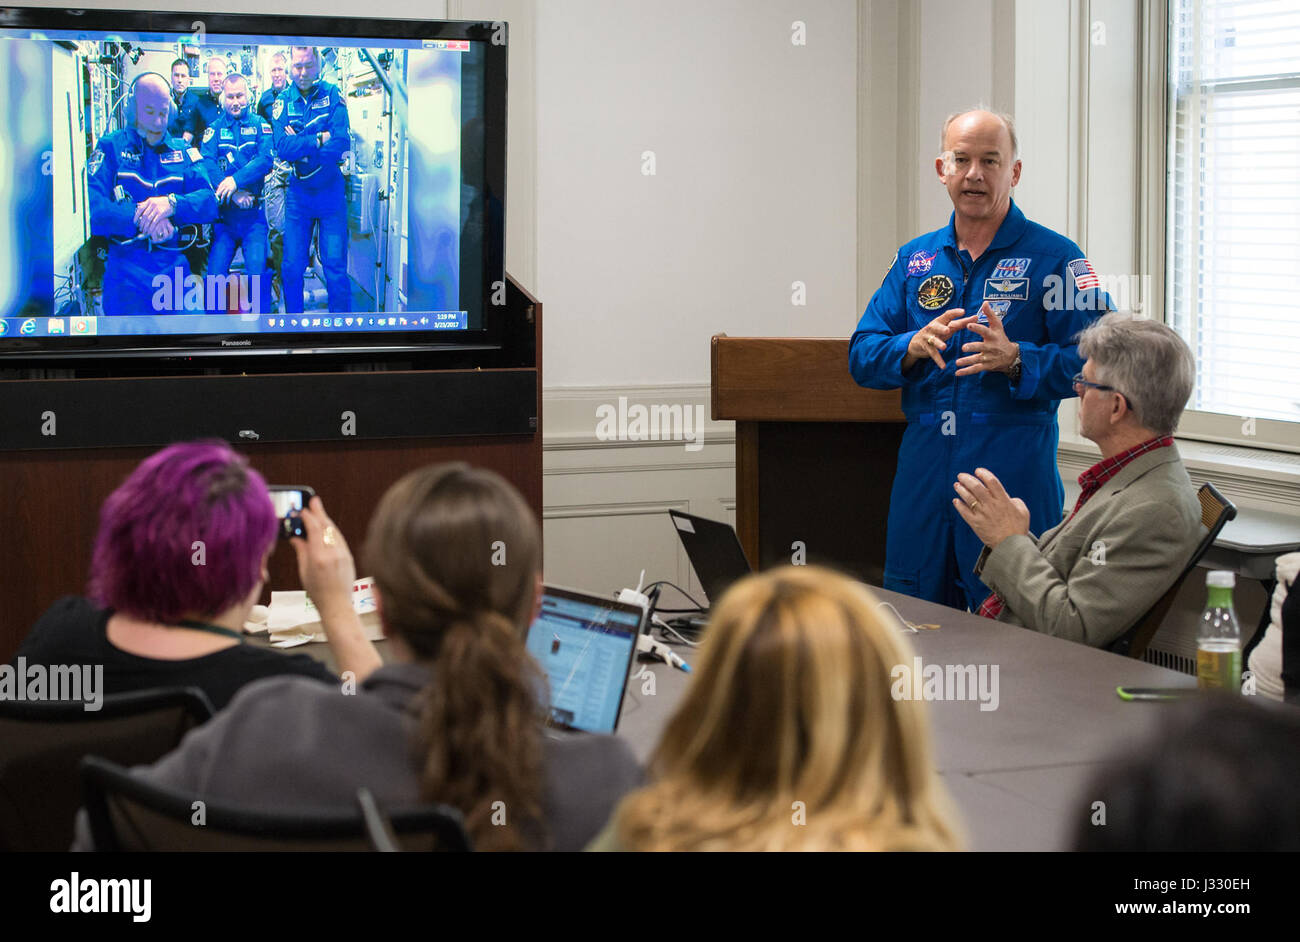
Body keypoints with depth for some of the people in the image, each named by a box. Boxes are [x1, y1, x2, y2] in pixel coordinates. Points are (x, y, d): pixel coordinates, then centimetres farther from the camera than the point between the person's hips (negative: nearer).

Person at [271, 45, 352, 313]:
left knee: (336, 269, -3)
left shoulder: (333, 96, -3)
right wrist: (320, 139, -17)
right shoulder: (282, 102, 1)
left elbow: (342, 144, -16)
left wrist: (300, 145, -15)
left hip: (331, 194, -2)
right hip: (298, 196, 2)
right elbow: (283, 148, -13)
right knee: (291, 268, 4)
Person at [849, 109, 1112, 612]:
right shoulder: (913, 260, 14)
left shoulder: (1054, 257, -1)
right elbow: (861, 357, 10)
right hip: (923, 472, 5)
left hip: (1016, 475, -4)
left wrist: (1015, 360, -22)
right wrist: (914, 347, -10)